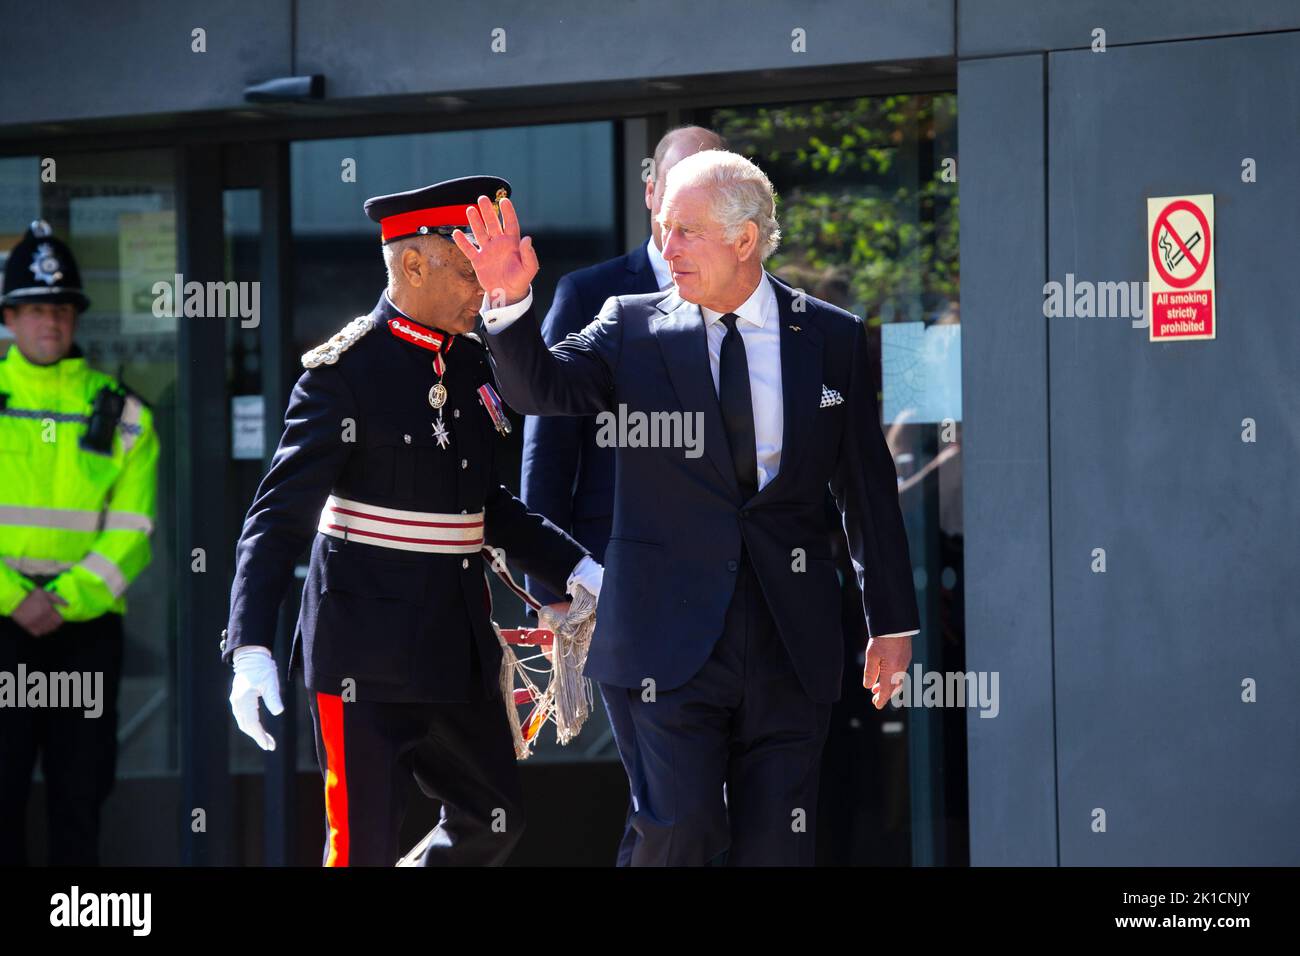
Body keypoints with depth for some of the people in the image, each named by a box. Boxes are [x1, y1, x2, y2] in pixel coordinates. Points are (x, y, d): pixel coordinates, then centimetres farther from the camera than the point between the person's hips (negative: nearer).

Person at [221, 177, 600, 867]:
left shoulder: (471, 364, 9)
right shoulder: (345, 374, -13)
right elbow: (278, 518, -16)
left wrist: (576, 570, 12)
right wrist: (251, 649, -26)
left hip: (460, 650, 7)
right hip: (367, 654, -7)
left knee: (493, 823, 12)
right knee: (364, 846, -3)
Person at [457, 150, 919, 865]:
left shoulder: (832, 337, 6)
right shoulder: (632, 328, 5)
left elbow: (868, 489, 9)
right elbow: (540, 389, -7)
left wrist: (892, 623, 11)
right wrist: (510, 301, -25)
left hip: (792, 641, 1)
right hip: (672, 637, -1)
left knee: (776, 846, 3)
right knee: (676, 836, -11)